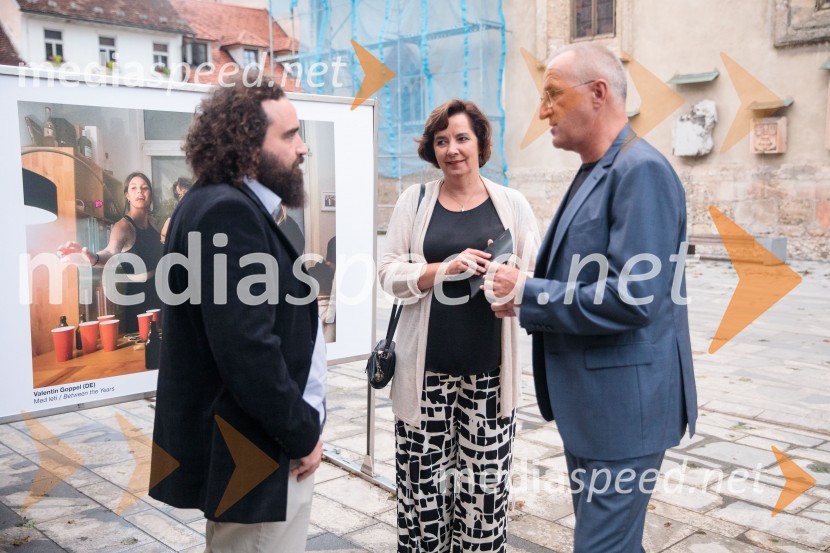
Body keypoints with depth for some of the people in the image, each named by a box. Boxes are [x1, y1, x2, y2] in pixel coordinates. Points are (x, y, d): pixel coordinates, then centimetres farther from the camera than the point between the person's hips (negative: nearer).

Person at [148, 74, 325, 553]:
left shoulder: (234, 207, 12)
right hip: (258, 455, -10)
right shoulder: (227, 212, -21)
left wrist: (300, 427, 8)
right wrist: (303, 435, -14)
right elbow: (247, 349, -27)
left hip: (266, 439, 10)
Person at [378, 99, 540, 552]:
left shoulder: (512, 203, 6)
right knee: (424, 474, 5)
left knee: (485, 477, 5)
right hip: (427, 365, 0)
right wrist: (446, 268, -16)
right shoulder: (414, 200, 5)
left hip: (490, 366, 1)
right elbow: (390, 273, 0)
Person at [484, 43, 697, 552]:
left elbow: (632, 298, -27)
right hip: (588, 401, 10)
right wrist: (522, 295, 0)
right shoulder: (595, 172, 12)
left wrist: (527, 294, -18)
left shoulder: (642, 170, -18)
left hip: (623, 404, -10)